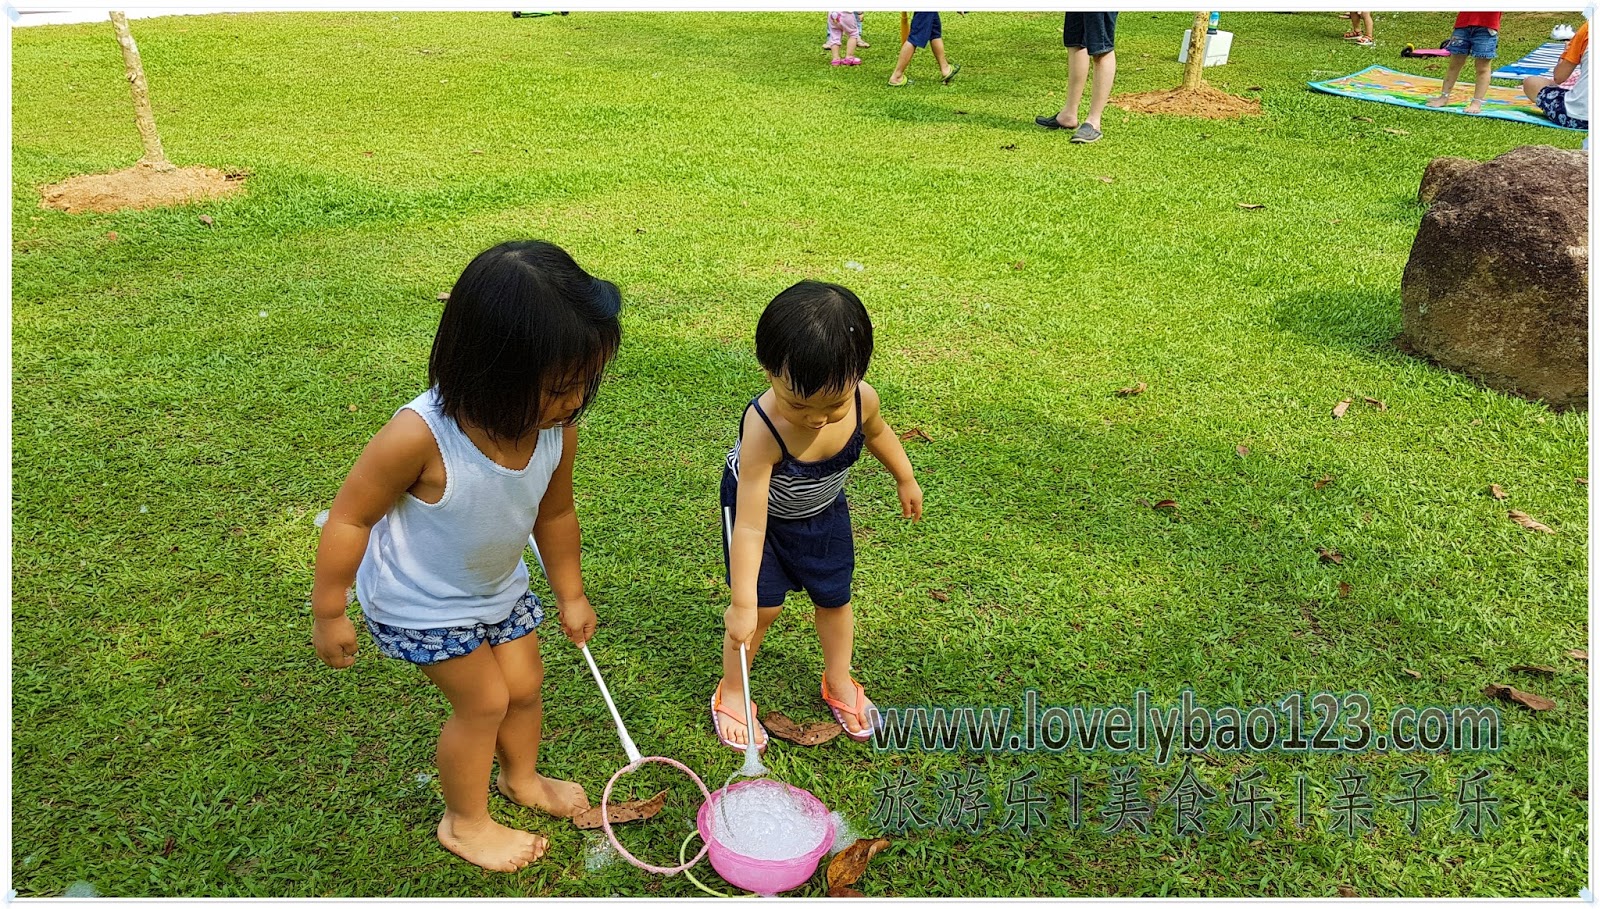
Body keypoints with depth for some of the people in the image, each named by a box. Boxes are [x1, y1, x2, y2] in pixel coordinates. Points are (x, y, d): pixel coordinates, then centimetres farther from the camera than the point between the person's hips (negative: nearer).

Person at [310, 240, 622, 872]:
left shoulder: (557, 428, -23)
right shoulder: (419, 436, -40)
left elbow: (555, 513, -3)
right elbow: (349, 517, -24)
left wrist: (570, 594, 8)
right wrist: (329, 613, -14)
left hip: (498, 584, 6)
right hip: (422, 601, -5)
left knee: (525, 684, 18)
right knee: (484, 702, 4)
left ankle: (522, 778, 51)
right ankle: (465, 822, 33)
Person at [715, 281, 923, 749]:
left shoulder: (862, 398, -31)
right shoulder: (764, 429, -44)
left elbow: (876, 432, -3)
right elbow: (750, 526, -39)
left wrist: (906, 479, 13)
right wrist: (743, 604, -38)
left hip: (823, 509, 4)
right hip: (763, 507, -4)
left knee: (834, 598, 16)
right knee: (764, 605, -3)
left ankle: (839, 683, 41)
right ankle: (731, 692, 23)